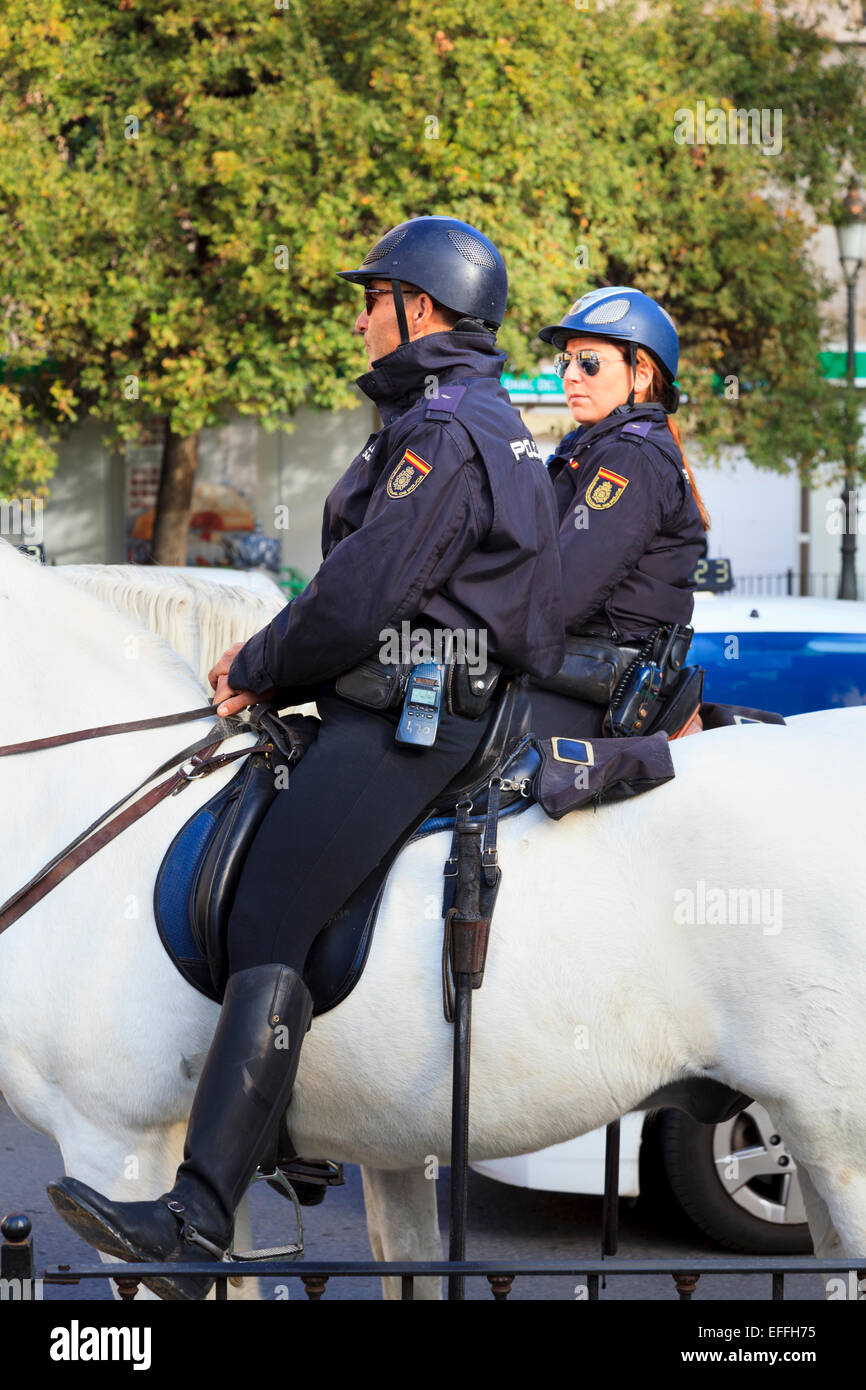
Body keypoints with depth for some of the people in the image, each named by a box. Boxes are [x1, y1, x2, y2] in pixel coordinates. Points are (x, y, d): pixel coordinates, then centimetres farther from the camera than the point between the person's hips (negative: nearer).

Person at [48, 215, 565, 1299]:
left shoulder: (440, 428, -13)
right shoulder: (480, 417, 22)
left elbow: (361, 596, -19)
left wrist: (262, 673, -4)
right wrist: (269, 655, 13)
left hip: (408, 715, -11)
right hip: (432, 704, 11)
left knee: (267, 930, -21)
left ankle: (195, 1223, -30)